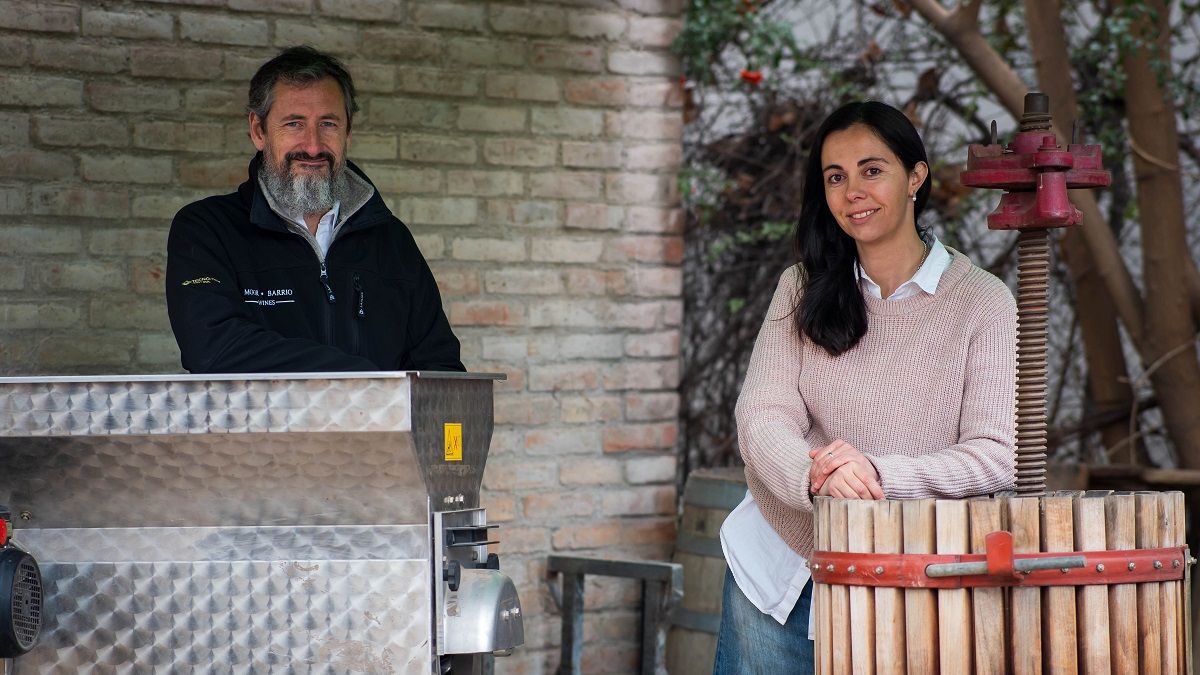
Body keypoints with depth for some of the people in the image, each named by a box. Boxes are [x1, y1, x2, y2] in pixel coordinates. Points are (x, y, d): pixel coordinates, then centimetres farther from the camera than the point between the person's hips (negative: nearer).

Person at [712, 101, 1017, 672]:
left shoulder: (981, 301, -7)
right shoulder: (804, 290, 3)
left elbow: (997, 453, -15)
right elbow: (762, 416, -9)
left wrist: (879, 472, -31)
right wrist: (816, 477, -31)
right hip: (776, 563, 3)